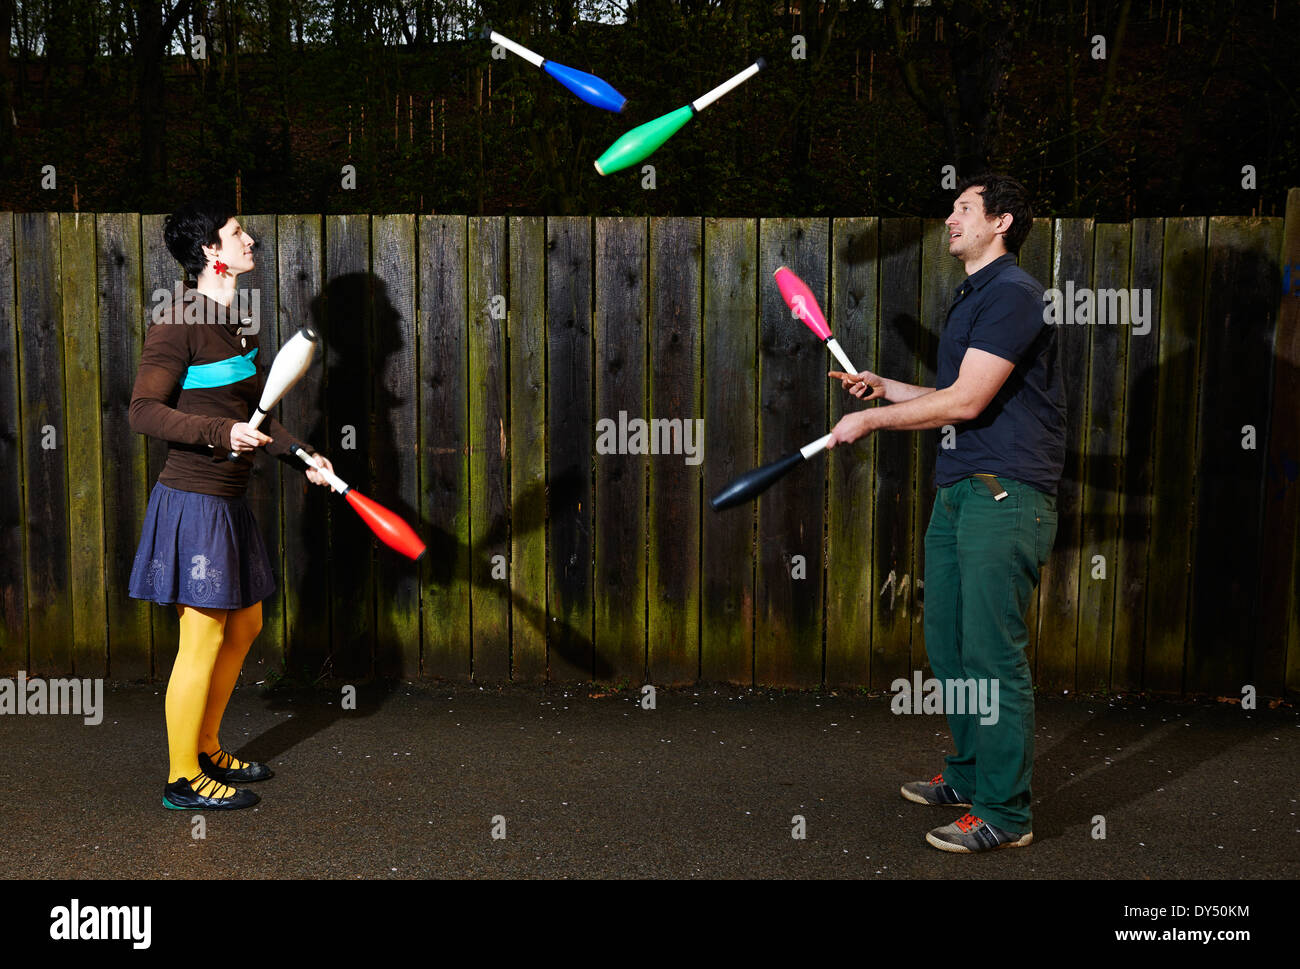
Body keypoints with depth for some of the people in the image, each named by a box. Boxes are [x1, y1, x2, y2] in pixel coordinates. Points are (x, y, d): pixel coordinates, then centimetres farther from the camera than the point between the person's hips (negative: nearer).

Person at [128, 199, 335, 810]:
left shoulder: (237, 323, 13)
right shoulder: (178, 320, -14)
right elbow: (144, 411, -17)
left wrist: (301, 454, 11)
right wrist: (222, 432, -25)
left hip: (229, 502, 9)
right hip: (194, 500, -9)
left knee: (245, 626, 16)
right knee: (203, 640, -2)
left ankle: (206, 748, 32)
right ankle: (183, 778, 13)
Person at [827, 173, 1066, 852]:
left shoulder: (1013, 292, -11)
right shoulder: (970, 298, 21)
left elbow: (966, 401, -18)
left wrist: (870, 420, -9)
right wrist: (884, 387, 15)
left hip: (1004, 493, -10)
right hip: (958, 490, 10)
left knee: (992, 654, -7)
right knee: (947, 645, 14)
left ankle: (1004, 811, 3)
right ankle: (968, 776, 29)